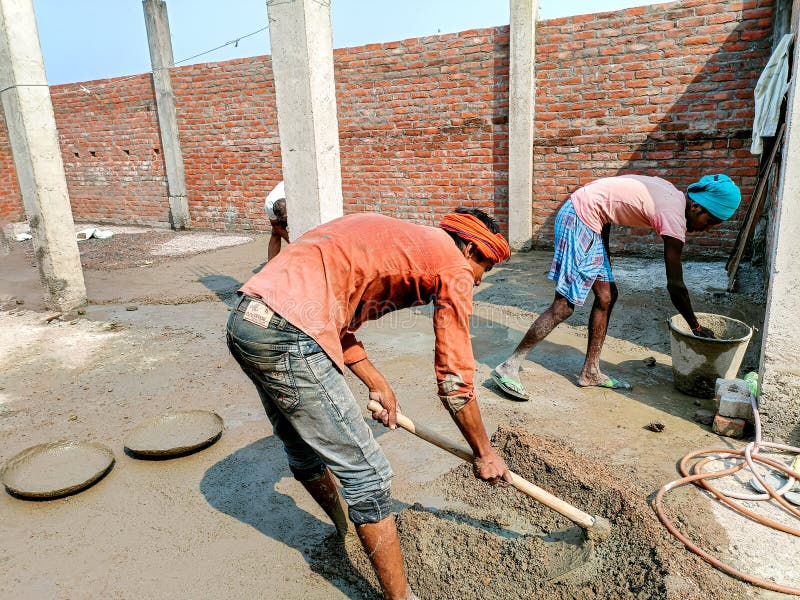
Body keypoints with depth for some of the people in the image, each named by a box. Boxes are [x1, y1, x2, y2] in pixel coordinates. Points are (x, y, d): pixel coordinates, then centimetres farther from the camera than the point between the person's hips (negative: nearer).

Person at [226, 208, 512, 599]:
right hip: (287, 336, -10)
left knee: (304, 450, 29)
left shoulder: (391, 237, 25)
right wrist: (485, 454, 15)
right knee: (367, 473, 2)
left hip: (243, 320, 10)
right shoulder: (454, 266, 1)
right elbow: (455, 379, 1)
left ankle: (346, 530, 54)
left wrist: (377, 383, 20)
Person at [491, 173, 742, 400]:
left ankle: (590, 372, 18)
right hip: (580, 219, -10)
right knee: (564, 305, -9)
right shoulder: (674, 217, -15)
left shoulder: (671, 194, 11)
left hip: (589, 221, 10)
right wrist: (697, 328, 1)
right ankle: (509, 367, -6)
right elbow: (675, 286, -11)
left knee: (606, 296, 10)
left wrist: (605, 250, 14)